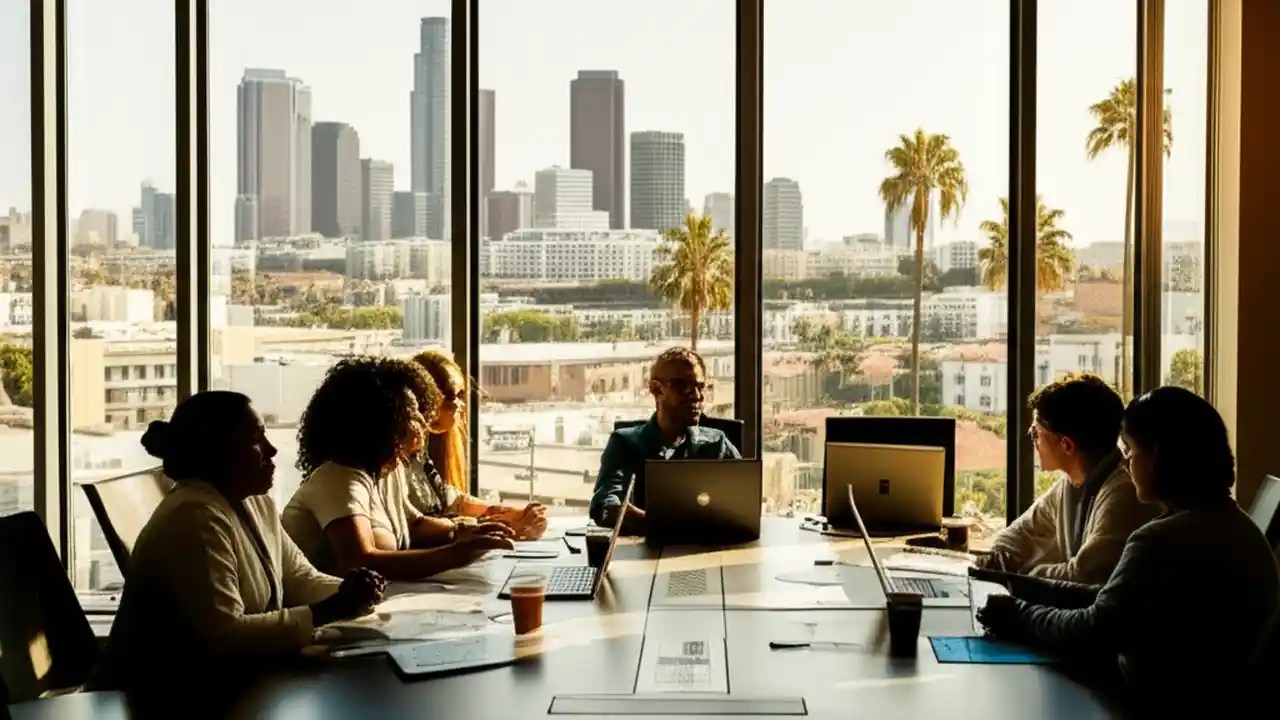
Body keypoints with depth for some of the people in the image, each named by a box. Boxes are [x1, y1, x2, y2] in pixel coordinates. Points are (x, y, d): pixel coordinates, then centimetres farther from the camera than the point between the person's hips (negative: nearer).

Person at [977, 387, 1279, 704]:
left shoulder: (1163, 540, -24)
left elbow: (1093, 633, -17)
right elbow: (1119, 601, 11)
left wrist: (1016, 615, -4)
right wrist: (1032, 589, 10)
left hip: (1163, 699, -8)